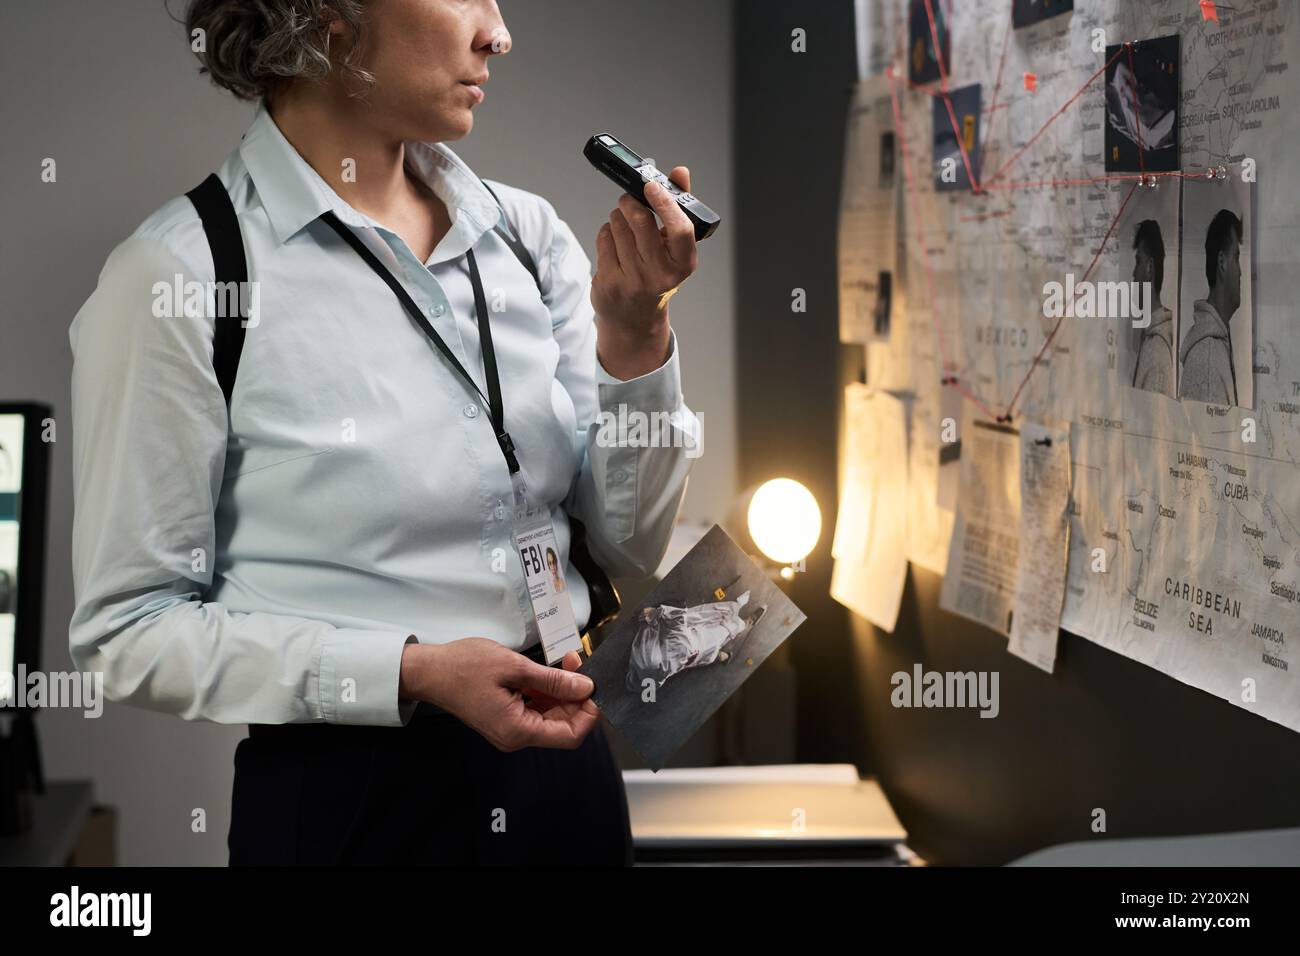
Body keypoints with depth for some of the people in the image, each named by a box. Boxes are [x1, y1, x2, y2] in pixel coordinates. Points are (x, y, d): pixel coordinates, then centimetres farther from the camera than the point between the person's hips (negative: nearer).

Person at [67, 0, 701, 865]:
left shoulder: (526, 232, 2)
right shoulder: (177, 273, -13)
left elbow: (631, 548, 3)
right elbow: (129, 630, -12)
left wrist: (636, 335, -13)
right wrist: (412, 673, -21)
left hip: (565, 771, 5)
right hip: (340, 793, -5)